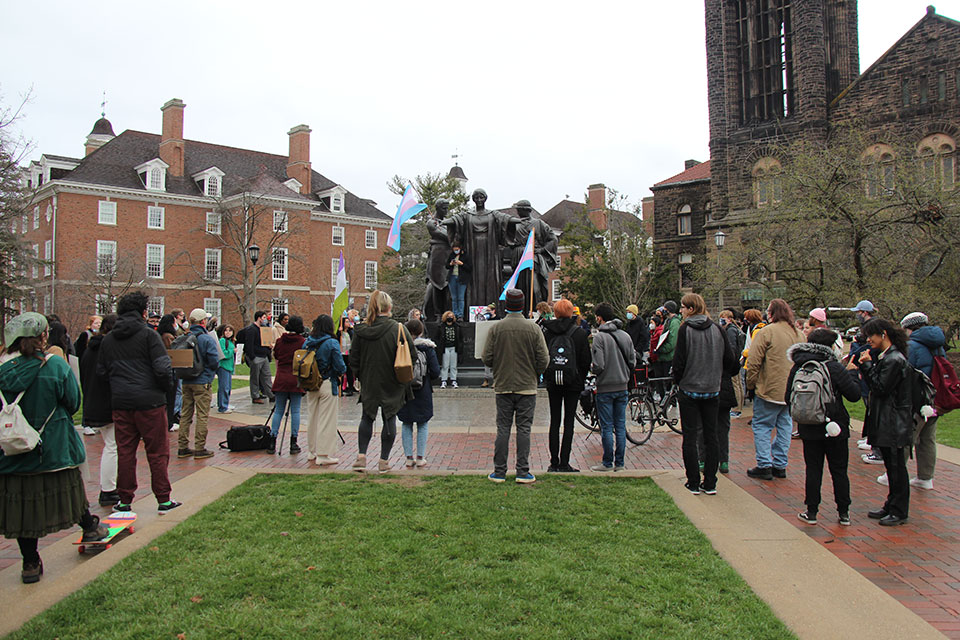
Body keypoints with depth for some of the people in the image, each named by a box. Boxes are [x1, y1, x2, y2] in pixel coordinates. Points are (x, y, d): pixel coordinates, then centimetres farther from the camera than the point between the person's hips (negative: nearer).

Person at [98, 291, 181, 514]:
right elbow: (163, 368, -15)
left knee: (125, 452, 12)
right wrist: (167, 387, 2)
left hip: (120, 402, 5)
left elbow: (101, 371, 14)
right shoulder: (148, 334, -9)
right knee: (157, 452, 4)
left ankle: (124, 500, 18)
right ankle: (164, 500, 8)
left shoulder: (108, 339, 8)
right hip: (149, 401, -4)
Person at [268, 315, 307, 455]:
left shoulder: (280, 341, 5)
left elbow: (276, 359, 15)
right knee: (295, 411, 3)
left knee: (278, 411, 8)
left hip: (281, 379, 3)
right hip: (296, 380, -3)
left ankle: (272, 442, 6)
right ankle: (293, 443, 4)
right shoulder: (302, 342, -4)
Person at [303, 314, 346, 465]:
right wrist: (343, 370, 7)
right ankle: (324, 455, 5)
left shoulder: (307, 342, 2)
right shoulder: (332, 343, -13)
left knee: (312, 417, 16)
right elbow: (340, 366, -14)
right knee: (327, 420, 1)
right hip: (327, 384, -6)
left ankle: (312, 452, 27)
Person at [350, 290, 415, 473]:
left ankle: (361, 456, 9)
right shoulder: (398, 329, -12)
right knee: (389, 419, 8)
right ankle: (384, 461, 12)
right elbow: (412, 355, -10)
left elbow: (353, 359, 0)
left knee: (367, 417, 17)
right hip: (392, 384, -2)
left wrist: (361, 376, 13)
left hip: (369, 383, 2)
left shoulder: (360, 330, -4)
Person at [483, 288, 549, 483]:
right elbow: (543, 359, -6)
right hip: (527, 387, -1)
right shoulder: (533, 329, -6)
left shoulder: (496, 329, -5)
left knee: (503, 428, 7)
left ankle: (499, 472, 12)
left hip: (503, 386, 1)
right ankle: (523, 472, 8)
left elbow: (487, 359, -5)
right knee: (524, 429, 5)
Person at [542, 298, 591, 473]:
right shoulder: (580, 333, -6)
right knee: (568, 422, 4)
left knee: (554, 422, 9)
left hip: (553, 383, 2)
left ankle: (554, 463, 12)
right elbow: (585, 361, -5)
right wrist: (581, 380, 8)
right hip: (573, 383, -2)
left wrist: (547, 377, 12)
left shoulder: (547, 331, -2)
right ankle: (564, 463, 3)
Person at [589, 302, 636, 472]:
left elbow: (598, 366, -20)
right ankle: (619, 462, 16)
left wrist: (591, 367, 2)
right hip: (622, 387, 6)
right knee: (620, 426, 10)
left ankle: (607, 463, 8)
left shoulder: (600, 337, -14)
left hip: (605, 388, -6)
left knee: (607, 428, 2)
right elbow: (633, 362, 6)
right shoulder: (625, 335, 5)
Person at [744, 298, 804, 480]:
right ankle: (780, 465, 19)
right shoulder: (799, 334, 7)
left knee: (762, 426, 3)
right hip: (792, 391, 7)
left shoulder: (766, 332, -13)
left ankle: (764, 466, 2)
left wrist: (750, 384, -3)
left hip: (769, 390, -6)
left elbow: (753, 362, -15)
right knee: (785, 427, 14)